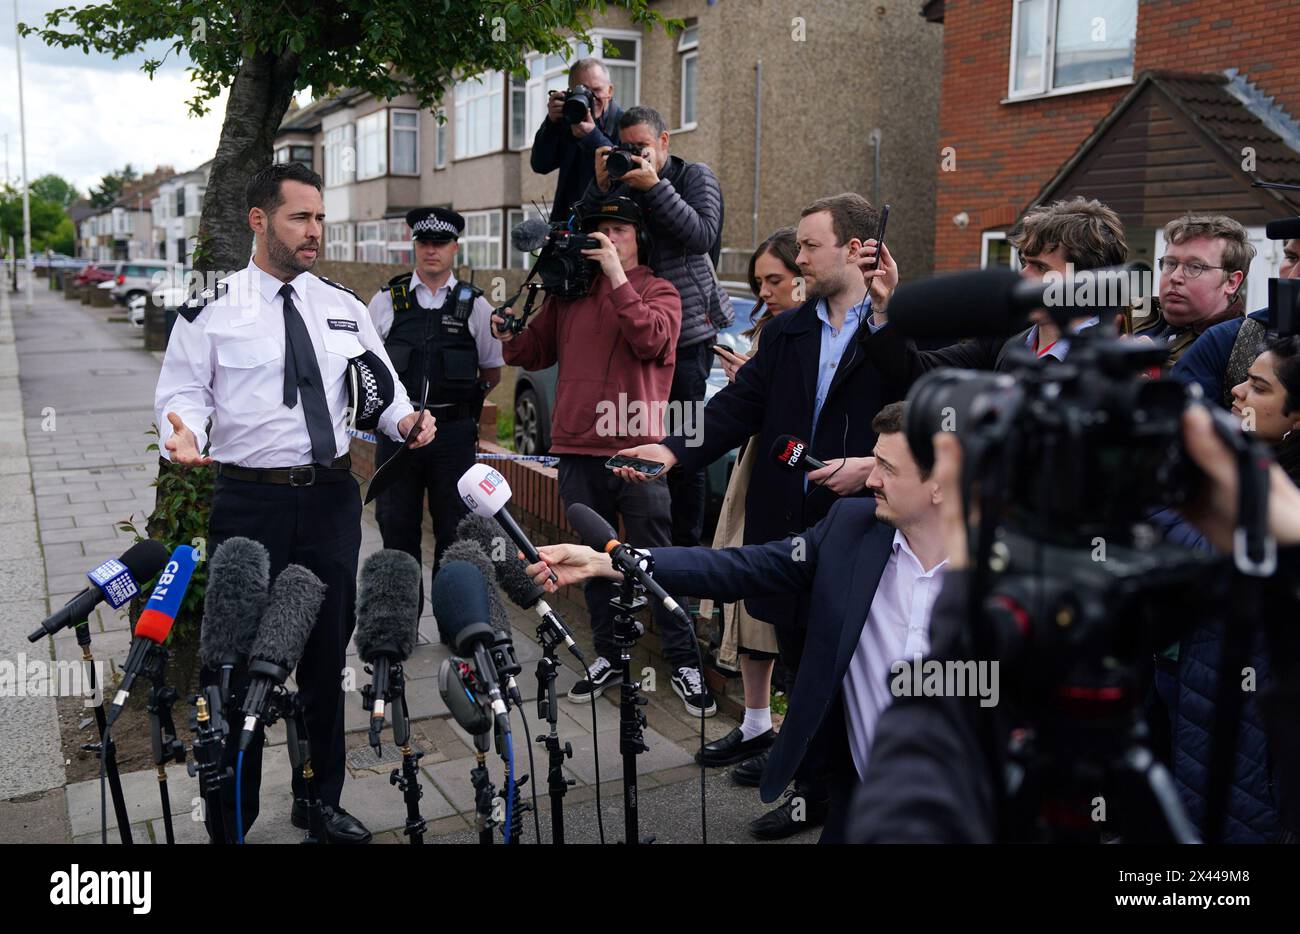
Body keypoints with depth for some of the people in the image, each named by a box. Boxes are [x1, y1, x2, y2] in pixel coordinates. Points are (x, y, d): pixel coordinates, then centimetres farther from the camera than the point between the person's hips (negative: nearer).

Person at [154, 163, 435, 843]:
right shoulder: (213, 311, -1)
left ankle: (322, 800, 32)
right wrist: (183, 434, -24)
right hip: (249, 500, -3)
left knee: (328, 653, 14)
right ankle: (231, 818, 23)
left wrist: (404, 421, -12)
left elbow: (380, 388, 9)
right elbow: (183, 391, -3)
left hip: (332, 497, 4)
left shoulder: (344, 308, 9)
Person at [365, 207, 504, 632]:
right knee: (397, 528, 6)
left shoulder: (475, 305, 4)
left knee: (455, 531, 6)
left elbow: (492, 372, 13)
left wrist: (457, 401, 9)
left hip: (453, 434, 0)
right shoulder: (386, 300, 5)